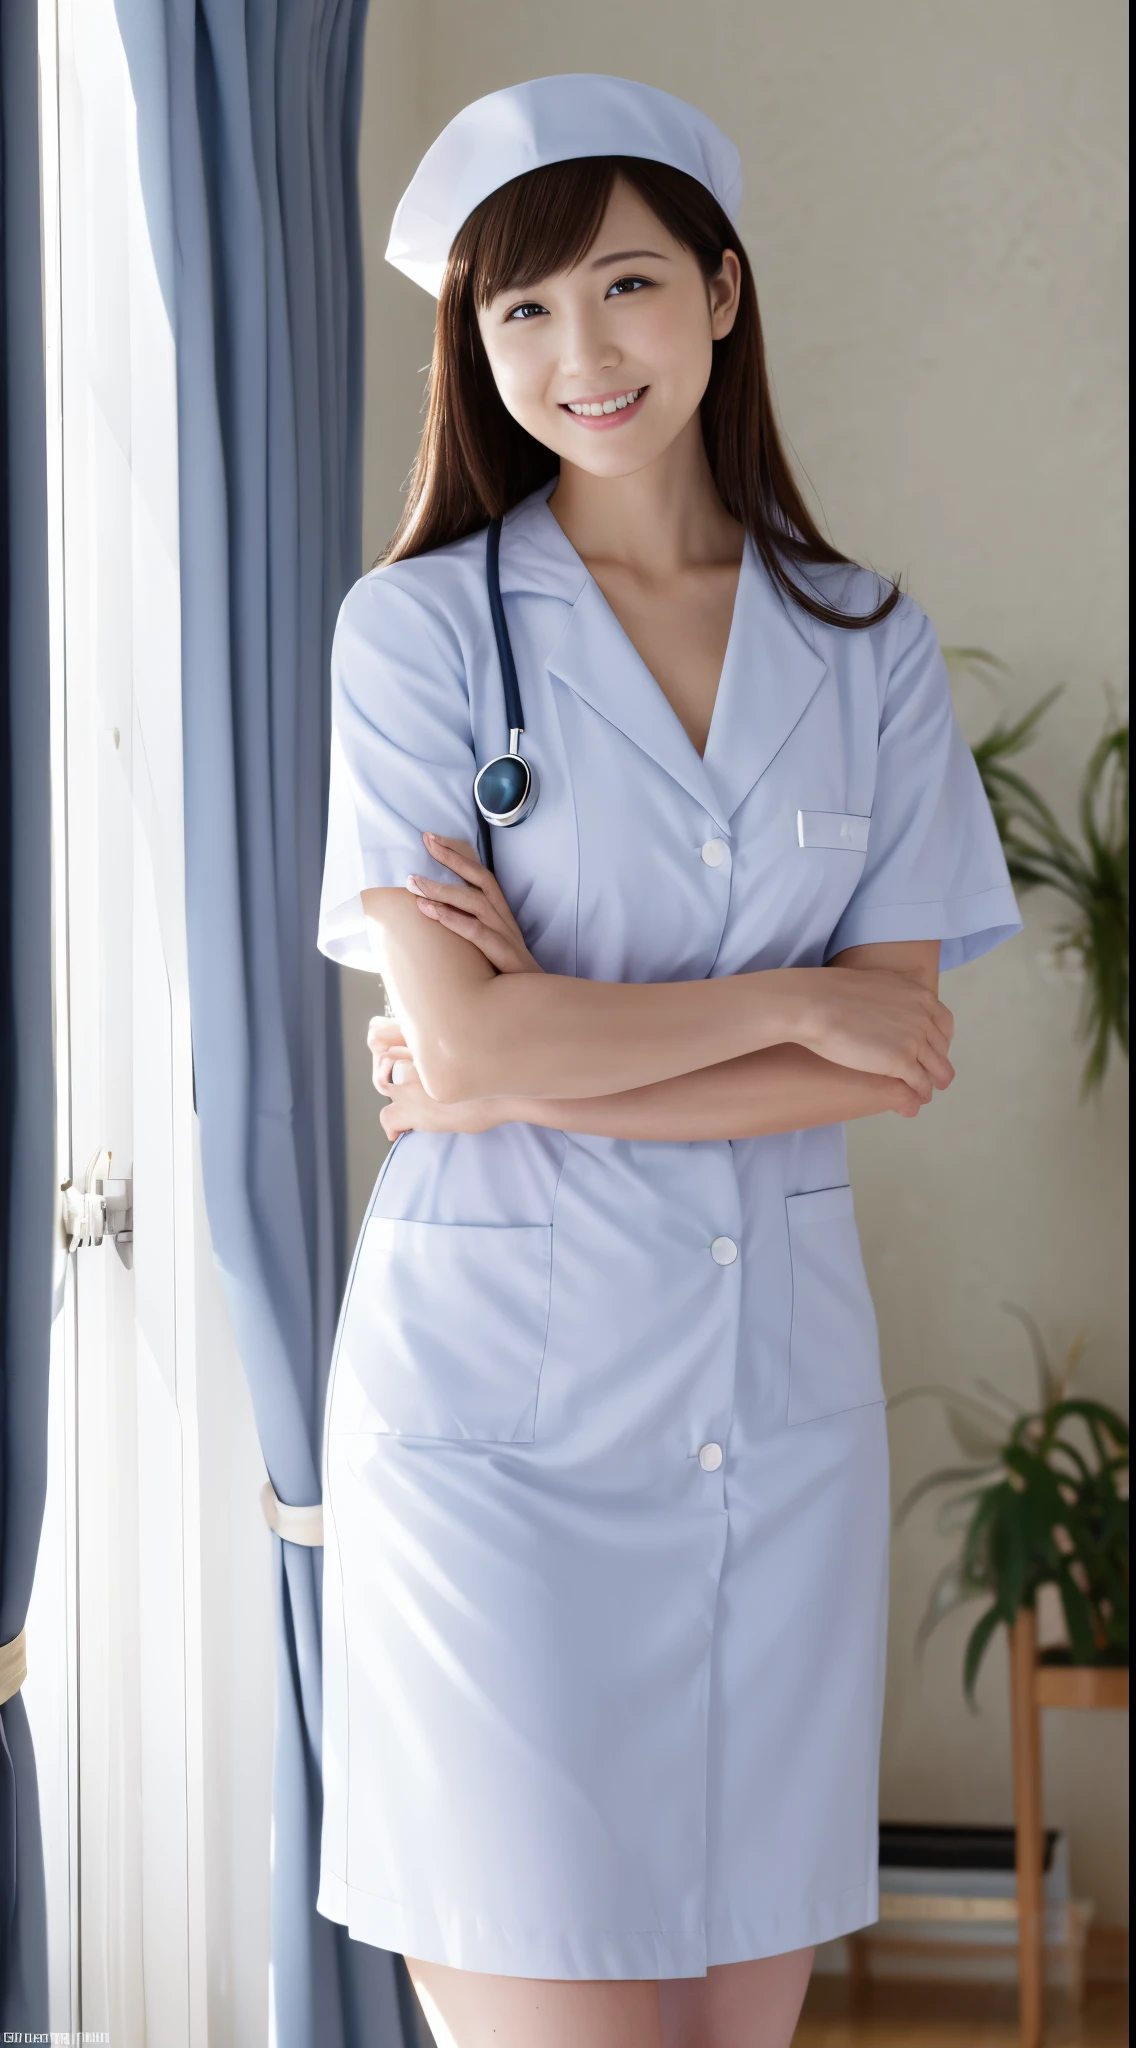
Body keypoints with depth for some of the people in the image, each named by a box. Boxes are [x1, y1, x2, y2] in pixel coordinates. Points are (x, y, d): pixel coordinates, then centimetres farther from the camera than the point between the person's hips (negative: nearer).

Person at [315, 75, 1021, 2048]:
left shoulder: (868, 643, 7)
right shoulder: (419, 625, -3)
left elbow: (896, 1056, -2)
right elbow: (469, 1040, -12)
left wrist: (547, 1064, -11)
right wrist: (789, 999, -7)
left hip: (784, 1385, 3)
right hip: (503, 1385, -3)